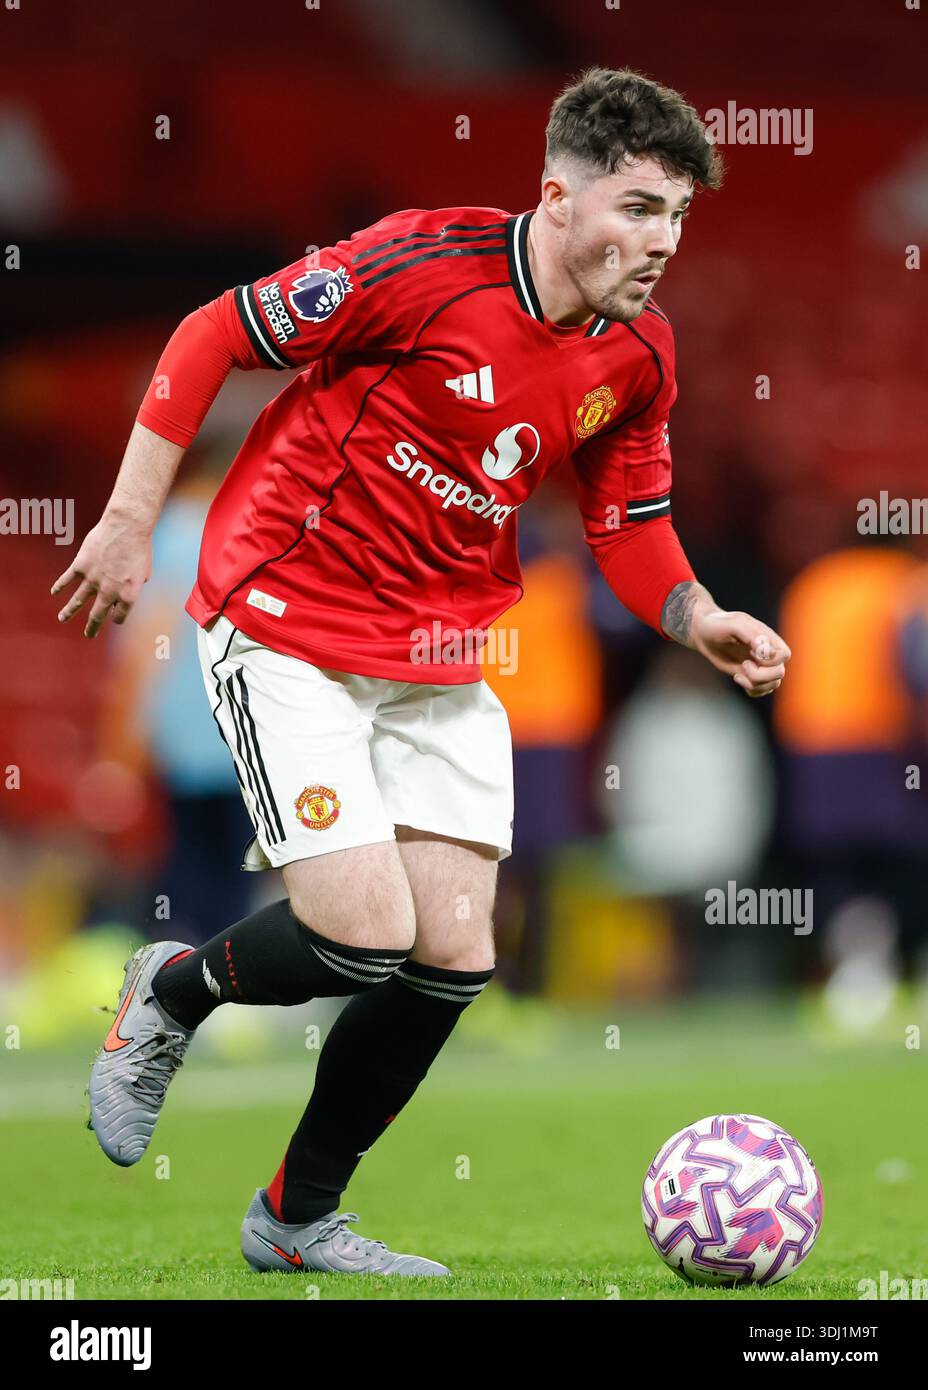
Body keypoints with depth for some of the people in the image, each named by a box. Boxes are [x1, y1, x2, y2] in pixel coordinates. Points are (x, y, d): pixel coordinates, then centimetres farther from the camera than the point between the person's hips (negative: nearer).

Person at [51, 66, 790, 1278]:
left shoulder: (639, 354, -1)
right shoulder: (426, 265, -20)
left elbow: (631, 527, 11)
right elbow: (210, 339, -12)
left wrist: (699, 621, -9)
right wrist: (131, 521, -10)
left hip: (443, 656, 6)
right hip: (286, 622, -6)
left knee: (454, 959, 0)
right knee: (368, 933, -16)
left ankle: (300, 1219, 20)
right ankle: (174, 995, 18)